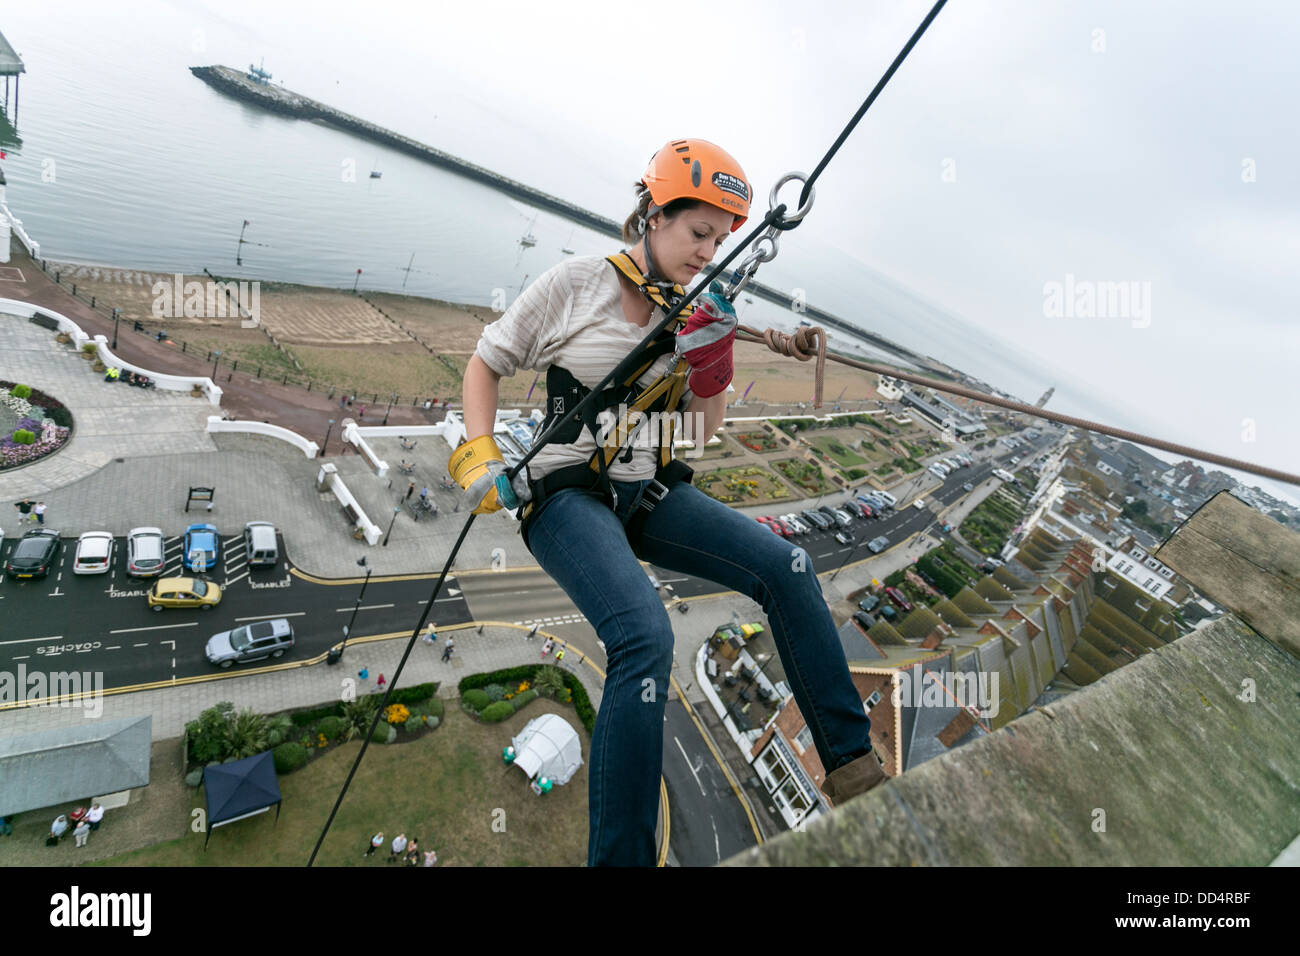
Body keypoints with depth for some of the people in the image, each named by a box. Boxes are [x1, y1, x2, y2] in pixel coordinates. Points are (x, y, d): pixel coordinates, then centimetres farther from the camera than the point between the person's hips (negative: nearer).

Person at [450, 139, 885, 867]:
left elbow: (702, 435, 13)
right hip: (567, 496, -5)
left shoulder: (696, 313, 10)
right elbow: (486, 364, 4)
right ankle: (619, 855, -15)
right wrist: (479, 455, -9)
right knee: (646, 637, -30)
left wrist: (710, 367, -5)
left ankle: (852, 765, -2)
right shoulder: (576, 283, -4)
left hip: (650, 495, 6)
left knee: (787, 568, -13)